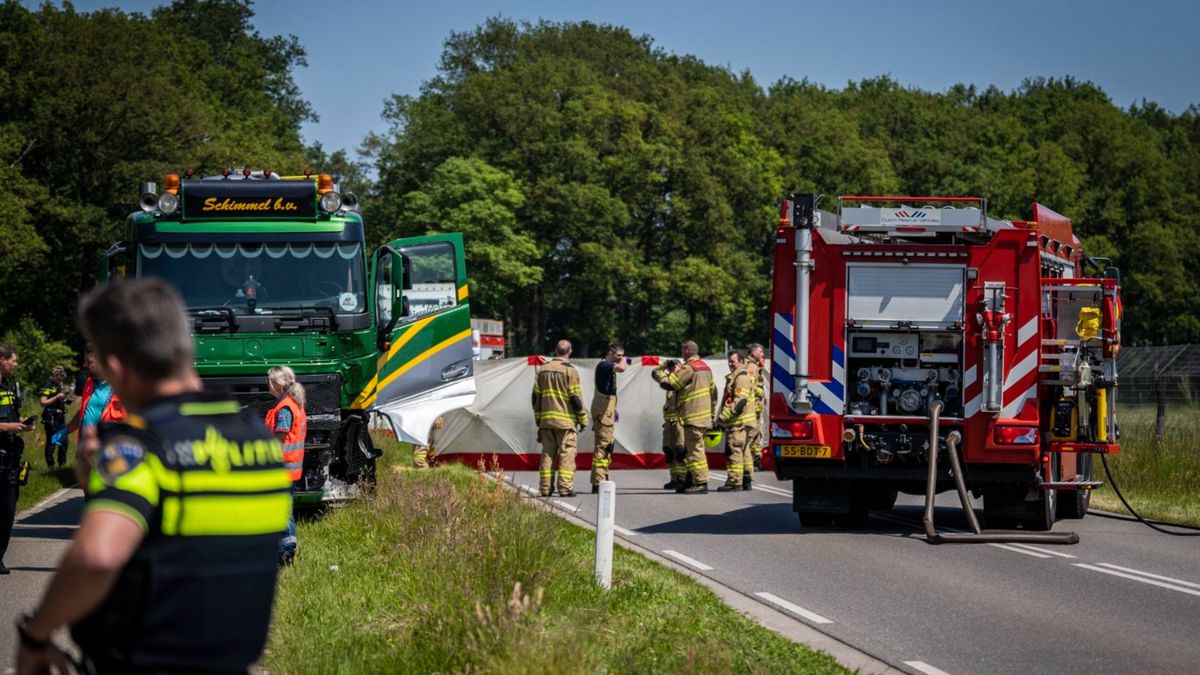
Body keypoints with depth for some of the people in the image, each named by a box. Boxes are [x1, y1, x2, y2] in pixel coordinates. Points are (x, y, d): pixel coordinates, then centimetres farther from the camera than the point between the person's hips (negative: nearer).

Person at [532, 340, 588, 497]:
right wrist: (583, 419, 0)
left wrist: (538, 419, 18)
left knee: (547, 454, 9)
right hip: (565, 421, -5)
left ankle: (545, 488, 8)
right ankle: (565, 487, -9)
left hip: (546, 420, 5)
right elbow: (575, 397, -9)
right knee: (567, 454, -2)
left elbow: (536, 396, 10)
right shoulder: (570, 370, -8)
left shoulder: (542, 370, 9)